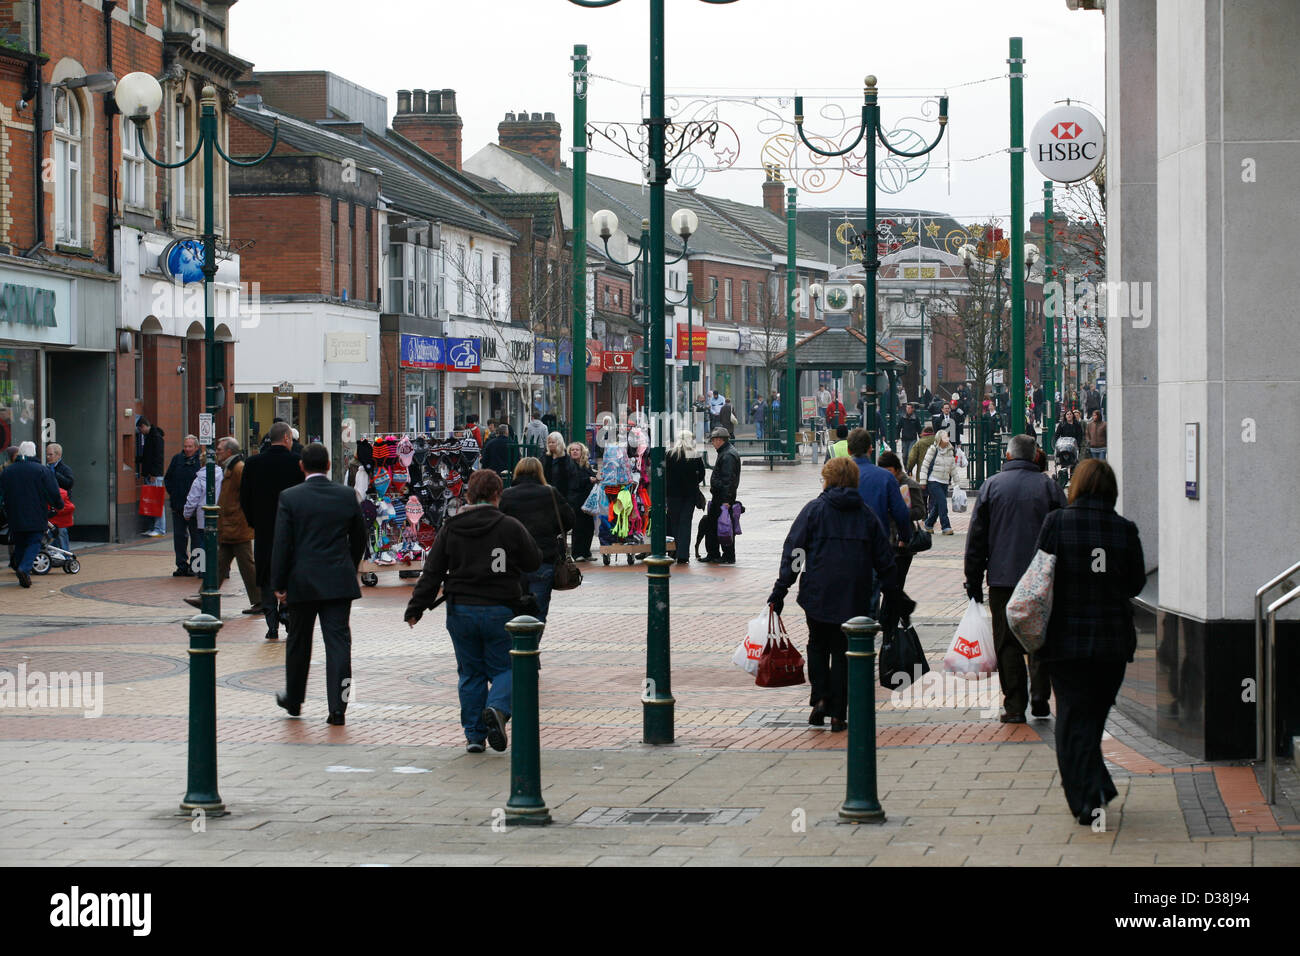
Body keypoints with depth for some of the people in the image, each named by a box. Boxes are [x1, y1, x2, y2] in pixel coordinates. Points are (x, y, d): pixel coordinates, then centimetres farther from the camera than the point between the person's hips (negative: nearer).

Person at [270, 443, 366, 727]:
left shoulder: (289, 497, -7)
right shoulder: (347, 496, 1)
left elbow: (282, 544, -8)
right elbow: (359, 540, 10)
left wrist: (278, 584, -2)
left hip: (302, 582, -1)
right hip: (339, 582, 1)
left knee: (298, 643, 15)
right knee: (338, 642, 0)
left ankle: (293, 700, 30)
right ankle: (338, 706, -8)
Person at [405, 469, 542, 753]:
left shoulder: (450, 528, 0)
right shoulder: (510, 527, -6)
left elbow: (432, 571, 1)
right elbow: (533, 562, 2)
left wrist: (416, 607, 6)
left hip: (460, 611, 2)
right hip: (499, 610, -2)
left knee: (471, 673, 12)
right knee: (503, 668, 9)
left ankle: (474, 734, 9)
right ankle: (497, 708, -21)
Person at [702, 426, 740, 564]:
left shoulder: (728, 455, -17)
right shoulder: (724, 453, 18)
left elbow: (728, 479, -23)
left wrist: (726, 500, -26)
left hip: (724, 497, -11)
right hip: (718, 496, 11)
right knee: (710, 524, 14)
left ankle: (728, 556, 1)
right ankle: (713, 554, 21)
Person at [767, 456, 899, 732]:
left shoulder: (814, 509, -1)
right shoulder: (866, 514, 8)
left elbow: (793, 552, -6)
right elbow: (884, 559, 9)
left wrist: (780, 591, -5)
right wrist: (892, 597, 15)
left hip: (818, 594, -2)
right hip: (854, 597, 2)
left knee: (817, 645, 16)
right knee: (842, 650, 7)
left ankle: (820, 698, -2)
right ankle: (838, 714, 5)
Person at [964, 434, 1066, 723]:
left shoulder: (991, 486, 1)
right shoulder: (1048, 486, 2)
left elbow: (976, 537, 2)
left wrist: (974, 582, 7)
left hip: (1003, 579, -1)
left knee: (1007, 644, 3)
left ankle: (1015, 706, 0)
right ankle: (1040, 699, 6)